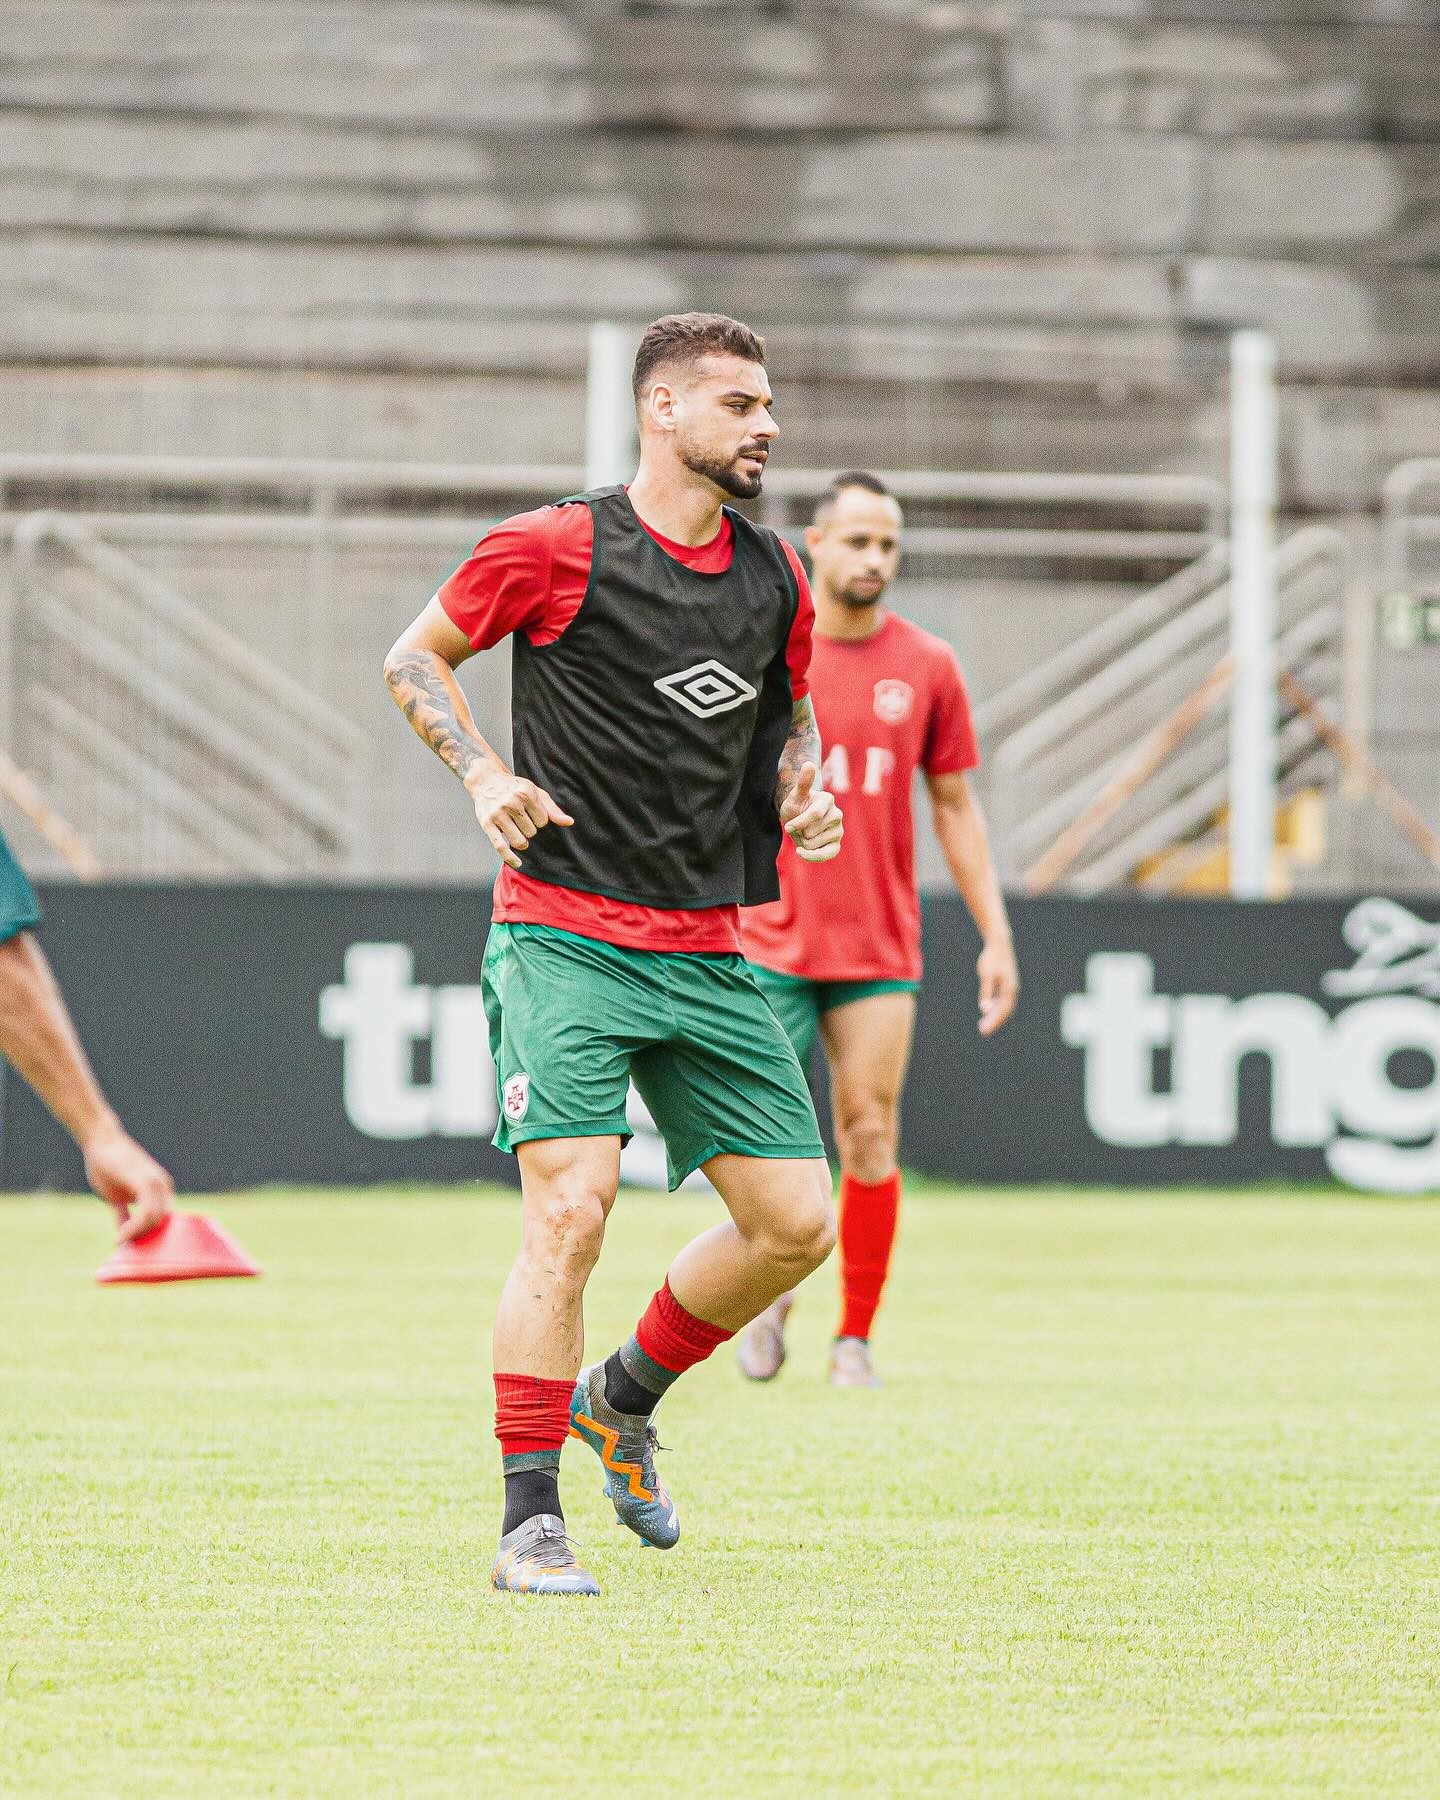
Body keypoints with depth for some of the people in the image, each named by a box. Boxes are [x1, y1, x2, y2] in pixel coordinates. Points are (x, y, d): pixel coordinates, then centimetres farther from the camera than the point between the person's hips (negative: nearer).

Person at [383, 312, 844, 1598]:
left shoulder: (776, 579, 10)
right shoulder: (556, 550, -6)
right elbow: (415, 657, 6)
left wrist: (804, 794, 7)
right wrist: (485, 774, -8)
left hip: (709, 950, 6)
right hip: (565, 935, -6)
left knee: (798, 1223, 3)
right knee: (571, 1211, -17)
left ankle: (622, 1397, 28)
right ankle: (530, 1525, -10)